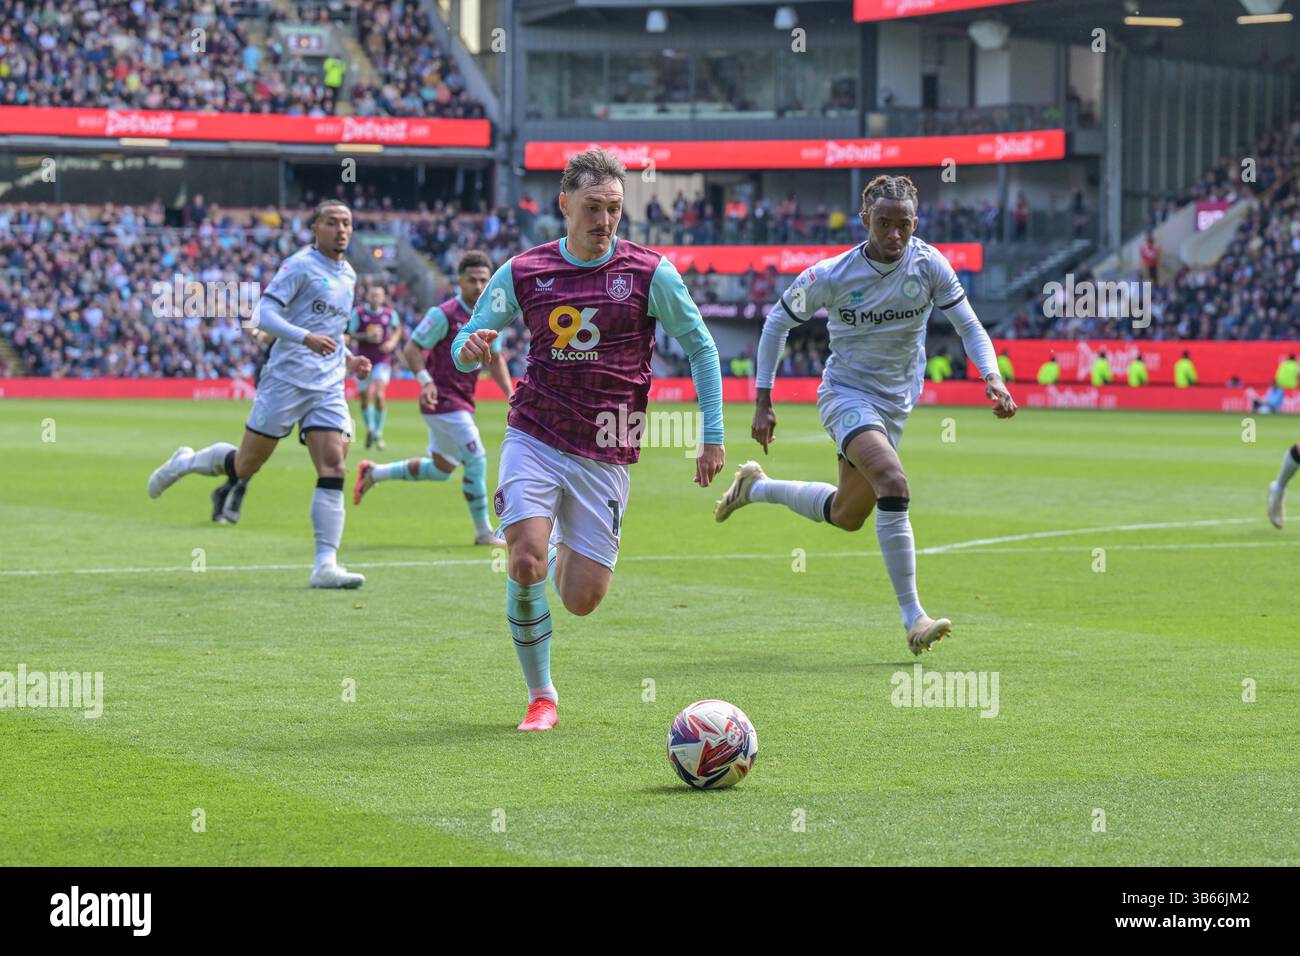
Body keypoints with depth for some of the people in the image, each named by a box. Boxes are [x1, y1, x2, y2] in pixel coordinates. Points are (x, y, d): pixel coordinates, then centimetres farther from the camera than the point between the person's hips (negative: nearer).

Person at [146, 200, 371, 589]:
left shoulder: (348, 275, 17)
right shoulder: (300, 265, -7)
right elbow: (263, 314, -16)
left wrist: (347, 359, 15)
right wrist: (306, 338, -29)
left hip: (329, 387, 6)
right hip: (286, 379, -6)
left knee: (333, 467, -10)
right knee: (247, 464, 2)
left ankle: (326, 565, -13)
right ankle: (186, 462, 32)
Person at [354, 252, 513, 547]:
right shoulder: (444, 314, -13)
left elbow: (495, 359, 20)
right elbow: (412, 349, -12)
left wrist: (509, 392, 7)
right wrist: (426, 380, -27)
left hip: (461, 404, 9)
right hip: (443, 399, -9)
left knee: (441, 469, 17)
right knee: (476, 459, -12)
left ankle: (373, 473, 31)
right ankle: (483, 532, -2)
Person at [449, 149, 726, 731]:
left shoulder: (650, 273, -3)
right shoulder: (522, 273, 1)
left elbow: (700, 347, 6)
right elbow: (465, 350, 8)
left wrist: (713, 437, 2)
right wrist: (469, 349, -18)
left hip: (606, 456, 0)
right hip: (534, 438, 0)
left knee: (581, 600, -1)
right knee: (525, 561, -21)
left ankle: (564, 549, 39)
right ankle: (541, 697, -1)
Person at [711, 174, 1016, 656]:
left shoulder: (929, 264, -10)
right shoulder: (830, 277, -16)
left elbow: (969, 327, -6)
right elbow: (778, 321, -2)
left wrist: (992, 376, -25)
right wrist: (763, 401, -5)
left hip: (896, 403, 5)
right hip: (846, 394, -5)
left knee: (846, 515, 17)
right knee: (893, 481, -31)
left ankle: (756, 487, 45)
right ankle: (912, 618, -28)